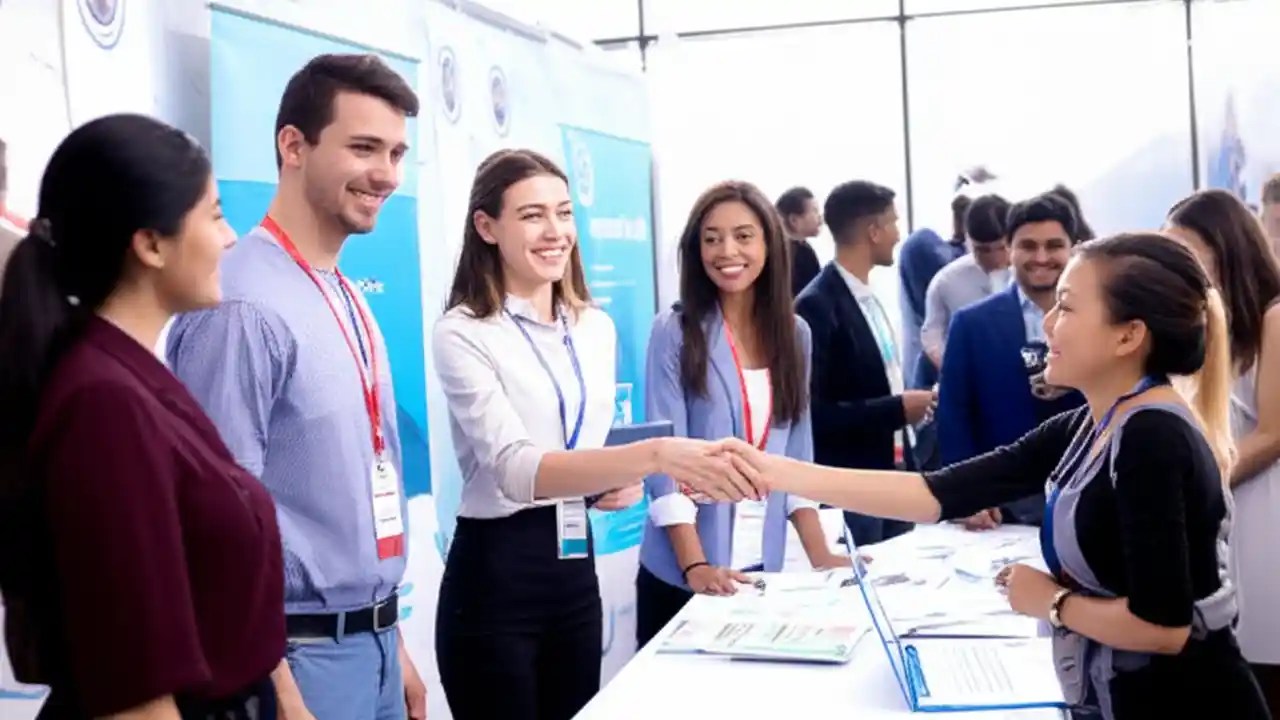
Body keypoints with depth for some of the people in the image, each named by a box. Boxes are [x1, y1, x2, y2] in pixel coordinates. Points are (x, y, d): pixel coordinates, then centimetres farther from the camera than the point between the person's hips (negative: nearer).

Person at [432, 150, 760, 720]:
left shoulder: (597, 328, 8)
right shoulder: (463, 333, -13)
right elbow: (515, 468, -27)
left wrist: (625, 479, -3)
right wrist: (654, 454, -40)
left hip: (576, 569, 6)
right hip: (494, 574, -6)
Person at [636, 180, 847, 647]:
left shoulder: (794, 335, 6)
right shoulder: (674, 333, -8)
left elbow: (797, 456, 9)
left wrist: (821, 556, 1)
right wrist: (695, 566, -21)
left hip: (764, 571, 4)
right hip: (679, 575, -4)